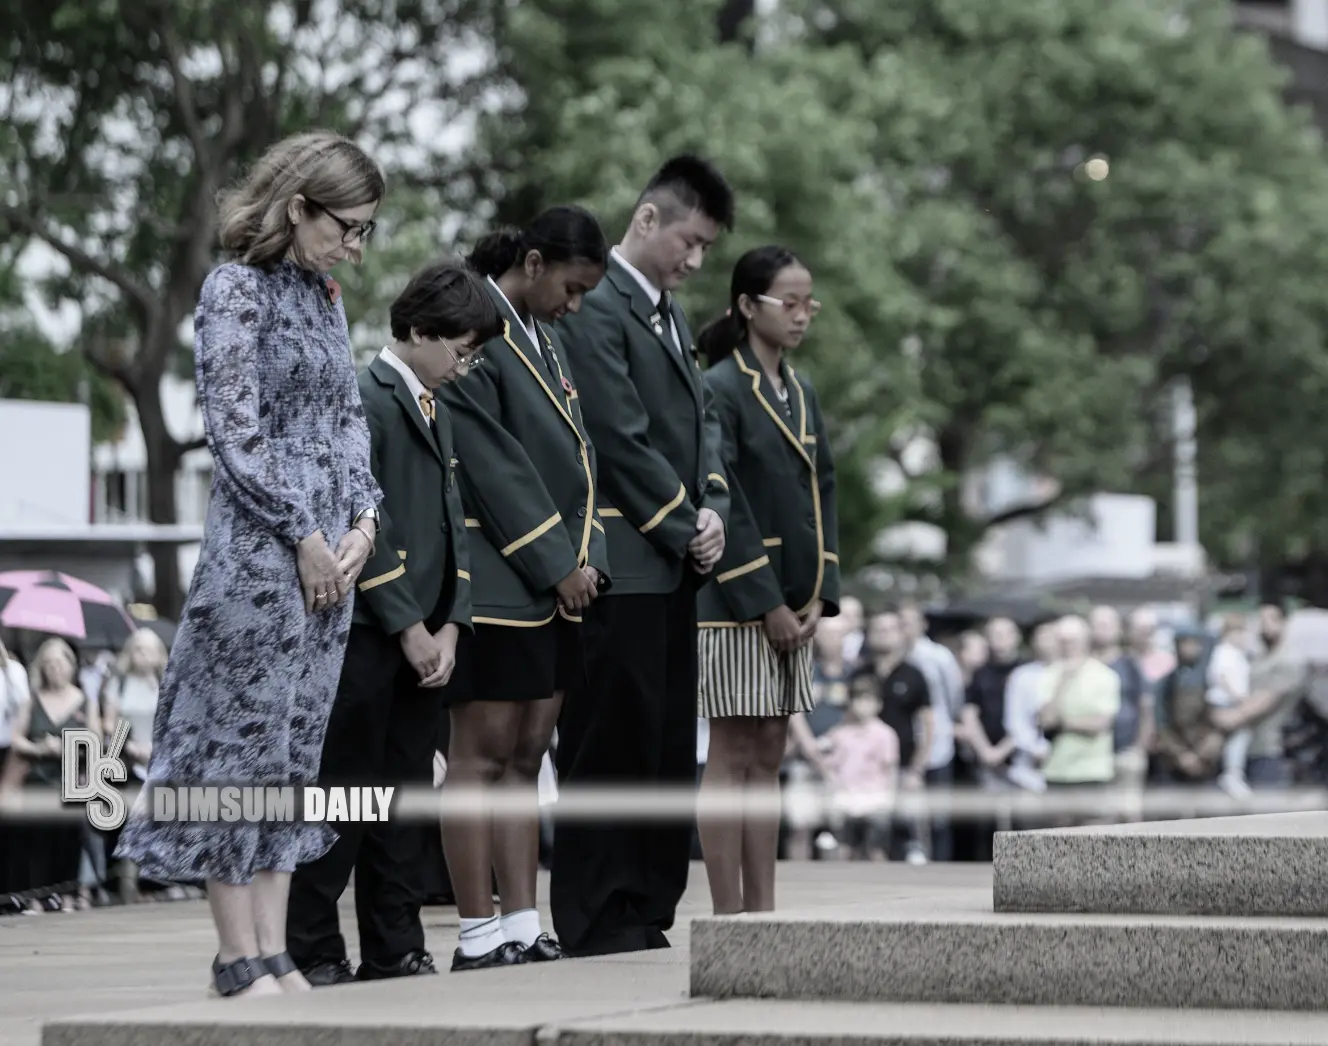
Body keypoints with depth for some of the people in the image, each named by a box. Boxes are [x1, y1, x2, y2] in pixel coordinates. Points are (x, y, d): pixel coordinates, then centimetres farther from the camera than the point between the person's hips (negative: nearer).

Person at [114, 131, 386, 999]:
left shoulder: (324, 296, 16)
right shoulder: (238, 288, -8)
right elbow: (235, 430, -13)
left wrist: (363, 518, 2)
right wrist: (303, 537, -12)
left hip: (333, 552, 8)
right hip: (260, 549, -8)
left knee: (295, 748, 7)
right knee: (242, 739, -4)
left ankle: (275, 952, 9)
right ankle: (241, 959, -2)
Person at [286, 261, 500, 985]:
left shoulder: (436, 410, 19)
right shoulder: (365, 402, -9)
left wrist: (447, 626, 5)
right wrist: (407, 627, -13)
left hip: (422, 640, 8)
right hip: (367, 636, -8)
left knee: (406, 794, 9)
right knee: (343, 793, -6)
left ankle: (395, 950, 13)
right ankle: (313, 952, -2)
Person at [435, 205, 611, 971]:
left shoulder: (546, 340, 18)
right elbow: (495, 468, -15)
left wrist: (587, 561, 4)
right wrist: (556, 565, -13)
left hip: (557, 584, 9)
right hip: (498, 586, -9)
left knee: (525, 758, 9)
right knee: (481, 757, -4)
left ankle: (523, 928, 11)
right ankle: (479, 937, -2)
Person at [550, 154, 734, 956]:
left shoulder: (671, 314, 19)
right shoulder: (596, 309, -12)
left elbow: (702, 417, 17)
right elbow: (623, 440, -16)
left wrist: (712, 510, 1)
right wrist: (686, 523, -9)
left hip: (675, 565, 9)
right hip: (622, 564, -9)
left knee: (669, 745, 10)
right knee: (612, 742, -6)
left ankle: (647, 913, 14)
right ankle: (598, 921, -2)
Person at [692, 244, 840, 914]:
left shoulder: (800, 394, 14)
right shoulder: (719, 391, -10)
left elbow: (823, 496, 14)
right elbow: (724, 507, -15)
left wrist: (818, 596, 2)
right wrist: (766, 604, -17)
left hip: (791, 602, 8)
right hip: (736, 601, -8)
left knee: (768, 755, 9)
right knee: (733, 753, -5)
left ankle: (761, 910, 12)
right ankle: (727, 916, -3)